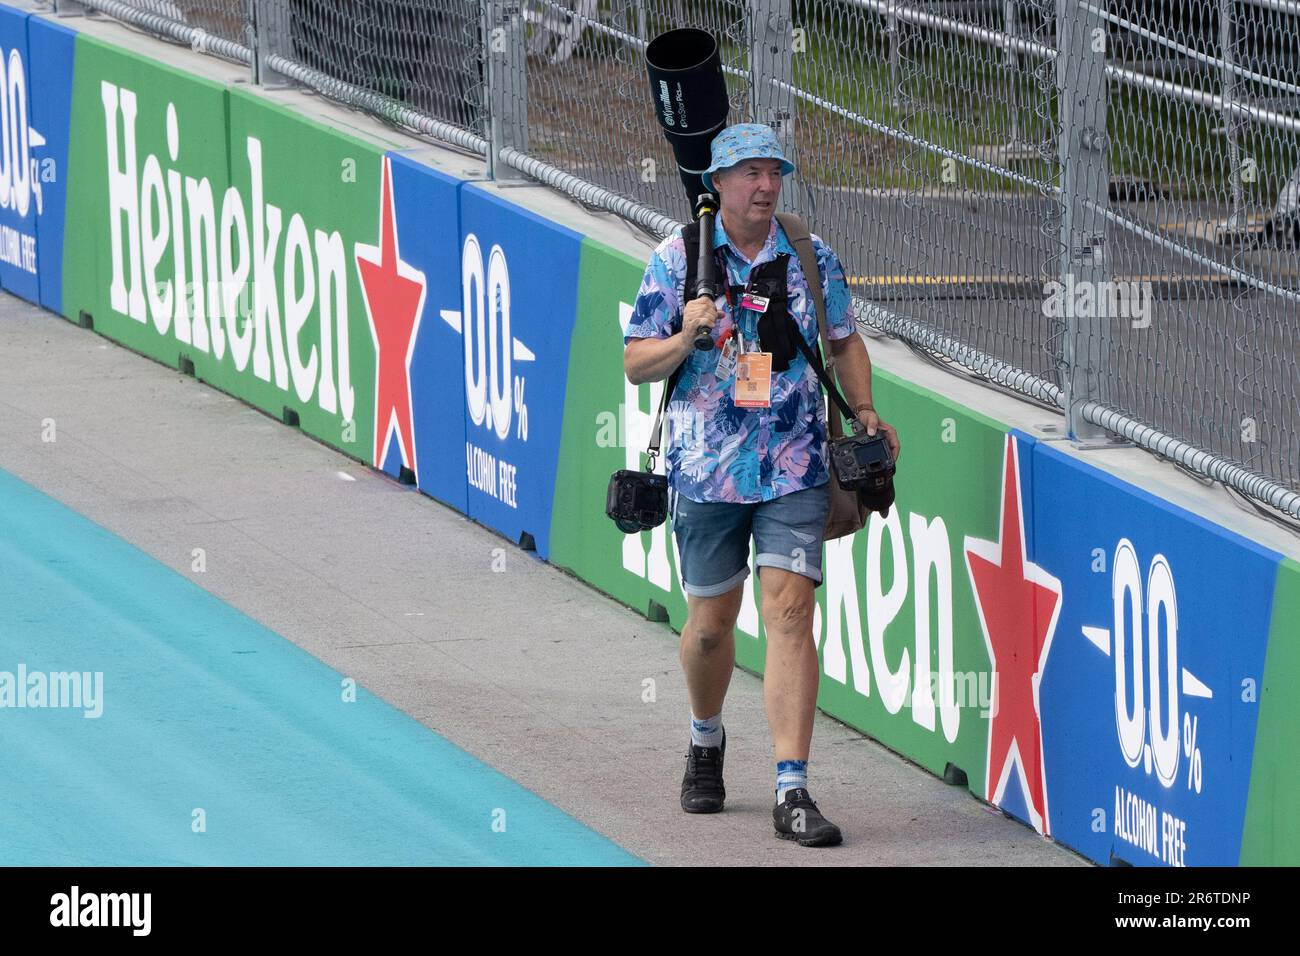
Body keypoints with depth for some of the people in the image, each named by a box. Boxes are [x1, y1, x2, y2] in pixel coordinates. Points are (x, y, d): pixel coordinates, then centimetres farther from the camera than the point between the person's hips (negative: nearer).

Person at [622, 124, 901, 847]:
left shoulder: (812, 258, 4)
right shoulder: (678, 259, -2)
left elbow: (845, 341, 18)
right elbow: (636, 365, -1)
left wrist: (865, 413, 3)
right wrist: (685, 338, -21)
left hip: (796, 469, 0)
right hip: (708, 469, 0)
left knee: (790, 610, -11)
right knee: (711, 620, 10)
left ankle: (793, 791, -12)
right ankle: (707, 741, 40)